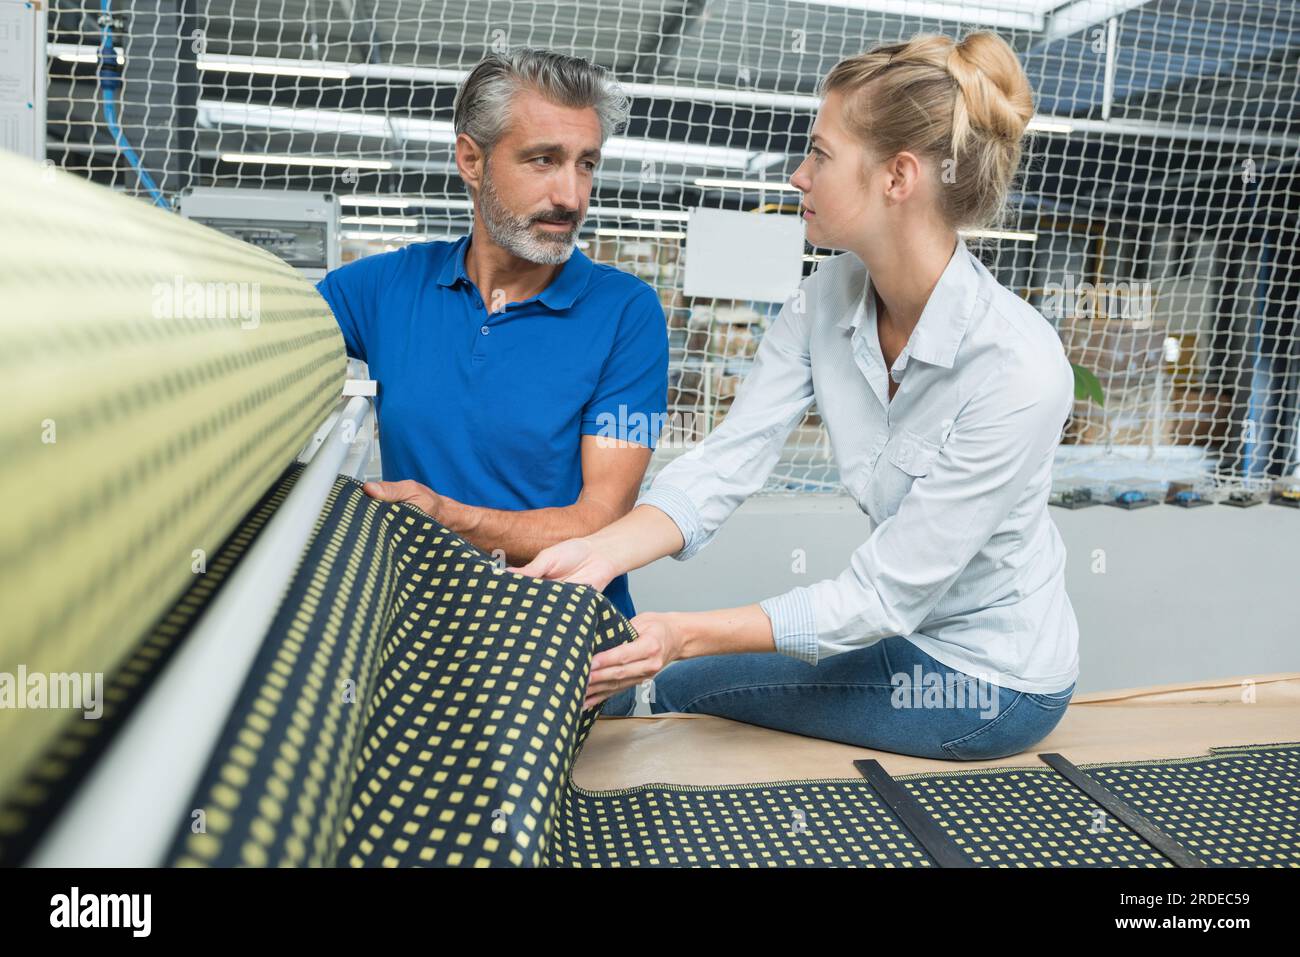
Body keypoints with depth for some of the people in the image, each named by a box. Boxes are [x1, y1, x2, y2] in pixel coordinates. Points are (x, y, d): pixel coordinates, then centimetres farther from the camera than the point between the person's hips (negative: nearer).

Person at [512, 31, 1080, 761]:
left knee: (674, 687, -3)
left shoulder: (1018, 369, -31)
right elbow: (729, 461, -17)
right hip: (915, 632, 5)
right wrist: (598, 555, -33)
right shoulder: (827, 300, -11)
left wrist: (687, 635, -35)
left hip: (993, 678, -5)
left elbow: (884, 594, -28)